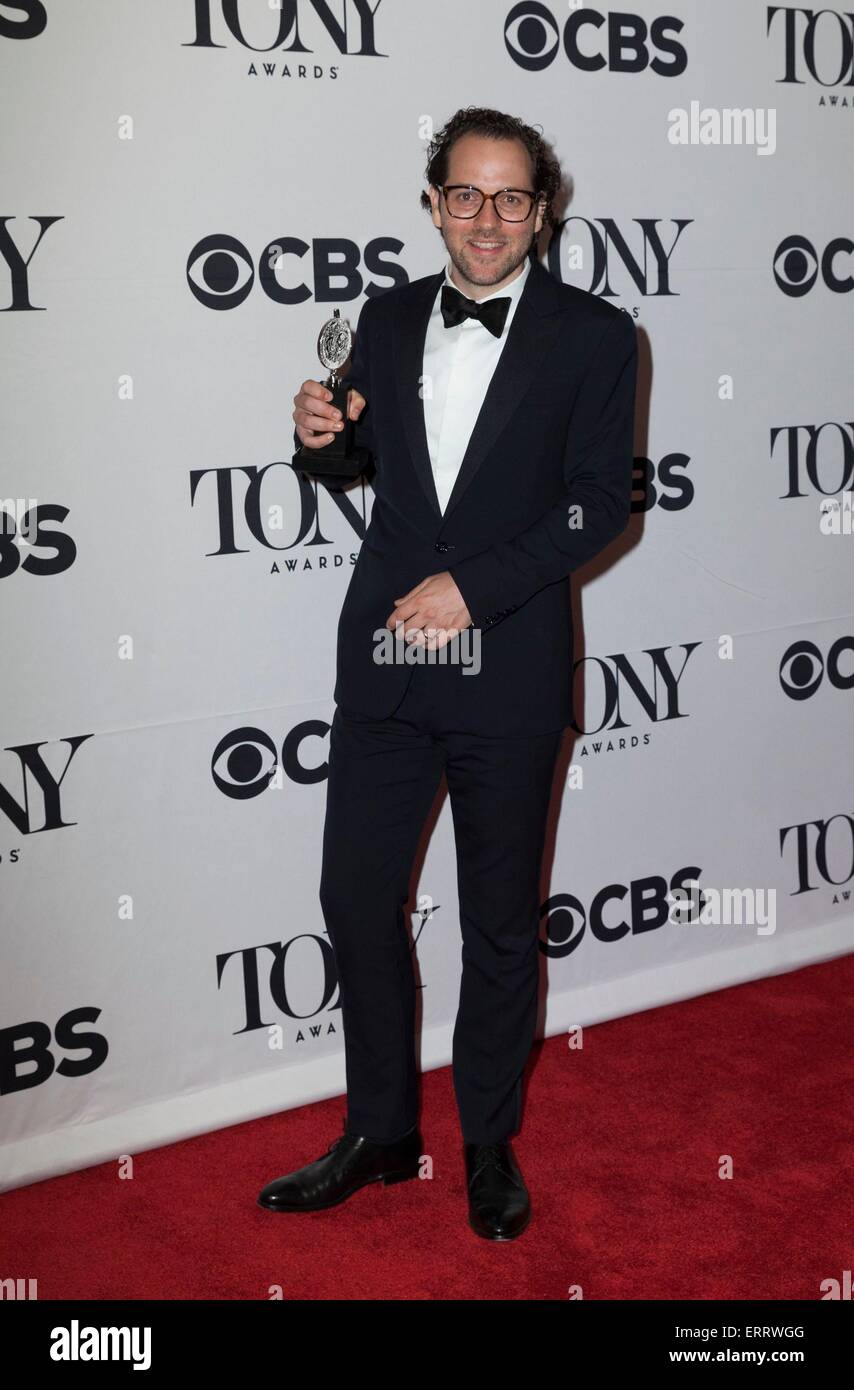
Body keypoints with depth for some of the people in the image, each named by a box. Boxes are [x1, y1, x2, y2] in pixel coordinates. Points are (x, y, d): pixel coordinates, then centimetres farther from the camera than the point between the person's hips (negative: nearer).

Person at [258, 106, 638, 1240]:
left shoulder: (593, 336, -4)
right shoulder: (389, 318, 8)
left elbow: (600, 501, -8)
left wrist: (472, 585, -18)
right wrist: (322, 433, -5)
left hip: (508, 671, -3)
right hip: (384, 657, 4)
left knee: (501, 922, 10)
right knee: (356, 895, 8)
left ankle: (490, 1146, 30)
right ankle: (380, 1131, 28)